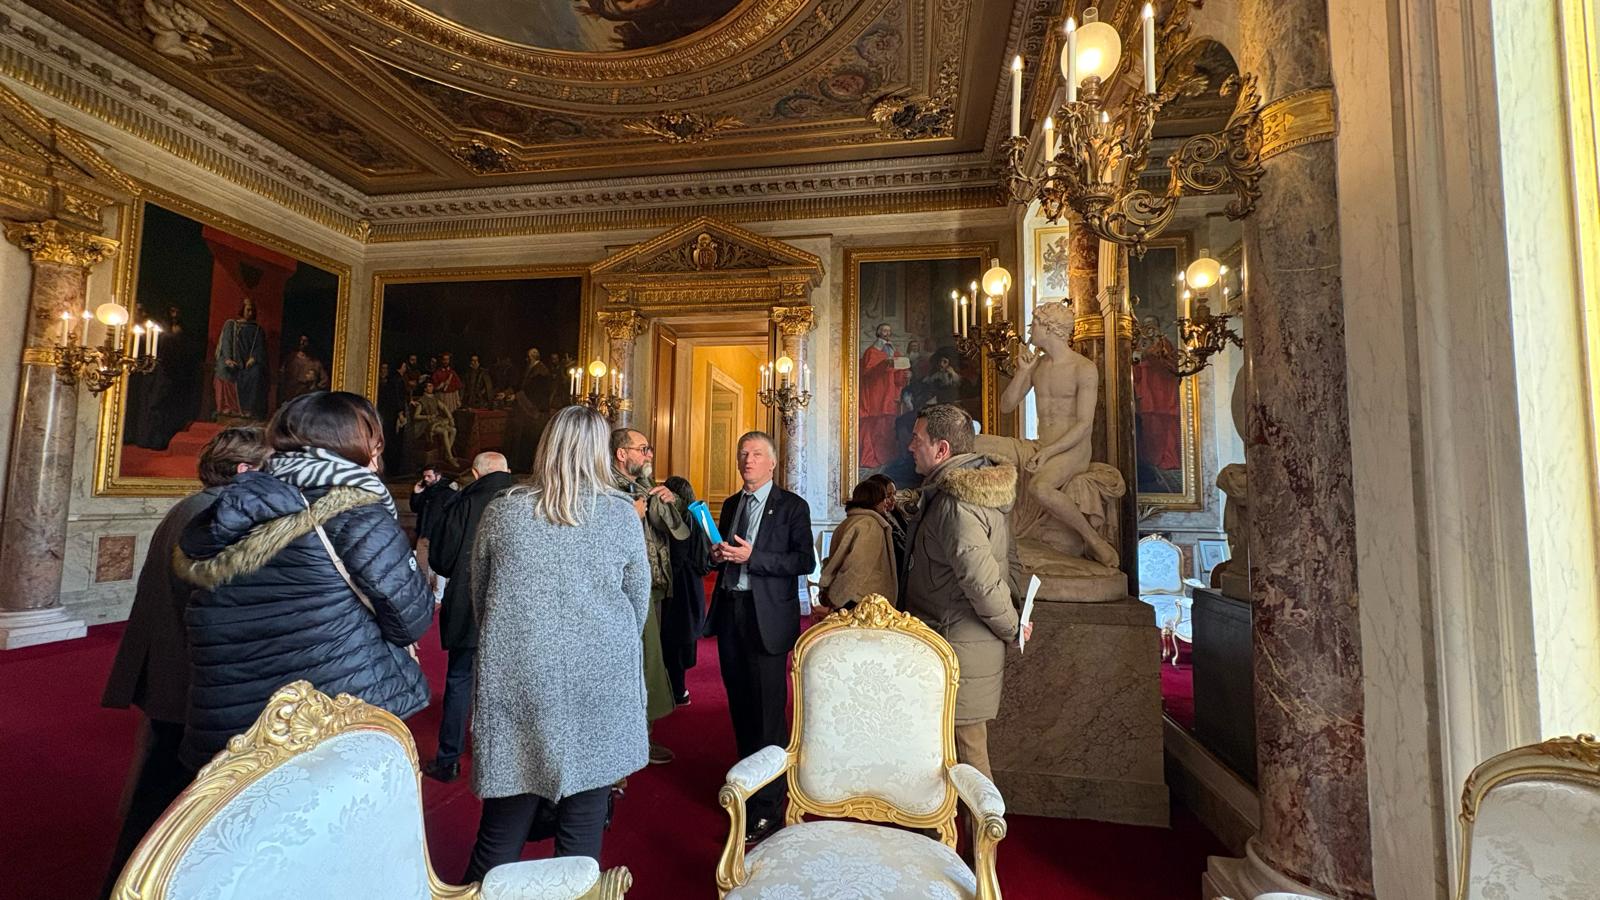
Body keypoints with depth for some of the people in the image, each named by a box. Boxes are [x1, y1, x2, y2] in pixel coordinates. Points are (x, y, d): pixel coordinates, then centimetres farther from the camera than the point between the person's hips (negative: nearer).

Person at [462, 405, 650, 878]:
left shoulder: (500, 512, 0)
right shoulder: (622, 514, -4)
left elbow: (478, 598, 12)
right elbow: (639, 604, 4)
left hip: (517, 683, 1)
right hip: (598, 689, -1)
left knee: (503, 828, 14)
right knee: (582, 828, 11)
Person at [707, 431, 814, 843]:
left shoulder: (791, 507, -5)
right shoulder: (730, 505, 15)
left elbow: (805, 561, -13)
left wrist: (751, 557, -20)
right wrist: (718, 555, -1)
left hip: (766, 616, -6)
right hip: (730, 612, 6)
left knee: (768, 709, -3)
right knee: (740, 705, 17)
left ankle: (768, 807, 8)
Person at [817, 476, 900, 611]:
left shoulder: (847, 522, 14)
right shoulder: (870, 524, -13)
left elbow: (835, 560, 12)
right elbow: (857, 567, -19)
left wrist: (826, 589, 12)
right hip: (862, 600, -9)